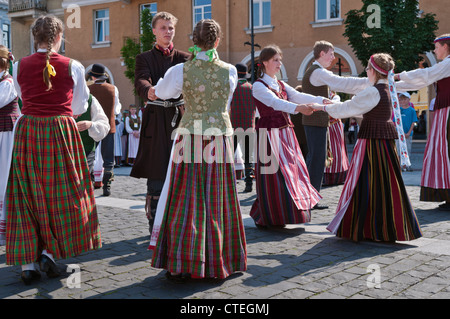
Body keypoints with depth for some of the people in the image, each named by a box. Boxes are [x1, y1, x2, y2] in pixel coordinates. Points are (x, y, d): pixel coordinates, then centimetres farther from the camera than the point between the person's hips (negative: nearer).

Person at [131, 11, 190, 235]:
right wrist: (149, 91, -36)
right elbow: (141, 81, -12)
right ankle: (155, 228, 6)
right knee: (156, 175, -3)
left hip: (179, 116, 2)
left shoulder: (184, 58, 14)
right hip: (155, 119, -2)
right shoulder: (144, 58, 9)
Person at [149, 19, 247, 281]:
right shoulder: (230, 71, -1)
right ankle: (219, 263, 17)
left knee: (186, 202, 5)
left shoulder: (181, 70, -5)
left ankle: (182, 265, 7)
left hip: (190, 139, -1)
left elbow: (162, 93, 13)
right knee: (217, 202, 9)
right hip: (221, 139, 1)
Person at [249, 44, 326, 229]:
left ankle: (281, 215, 19)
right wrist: (298, 108, -40)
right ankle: (268, 217, 8)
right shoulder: (258, 86, -8)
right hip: (269, 133, -7)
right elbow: (274, 102, -25)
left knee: (290, 170, 7)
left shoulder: (281, 84, 16)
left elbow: (298, 96, 3)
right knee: (273, 174, -6)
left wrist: (322, 101, -12)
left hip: (285, 132, 7)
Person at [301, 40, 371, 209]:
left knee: (313, 157, 16)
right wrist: (369, 81, -18)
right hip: (317, 120, -11)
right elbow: (342, 83, -22)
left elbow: (338, 85, 22)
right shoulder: (318, 72, -14)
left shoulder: (315, 72, 19)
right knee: (317, 158, -7)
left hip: (314, 120, 11)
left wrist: (366, 87, 18)